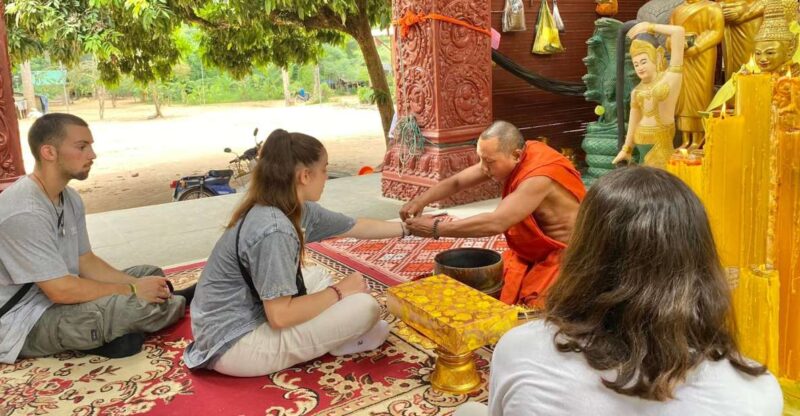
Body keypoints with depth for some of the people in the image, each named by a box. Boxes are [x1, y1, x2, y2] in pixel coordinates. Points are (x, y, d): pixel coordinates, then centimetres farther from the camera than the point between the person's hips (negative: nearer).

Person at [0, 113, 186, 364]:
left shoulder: (70, 198, 4)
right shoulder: (24, 213, -26)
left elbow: (86, 262, 8)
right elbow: (61, 290, -27)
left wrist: (137, 284, -7)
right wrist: (133, 291, -18)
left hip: (55, 297, 10)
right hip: (23, 324, -10)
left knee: (151, 276, 8)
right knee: (131, 307, -27)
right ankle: (180, 304, 4)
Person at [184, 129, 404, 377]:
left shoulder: (297, 210, 1)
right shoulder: (273, 230, -27)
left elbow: (357, 227, 16)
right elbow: (280, 316, -26)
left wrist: (406, 228, 26)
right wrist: (338, 292, -14)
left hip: (248, 318, 10)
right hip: (234, 345, -10)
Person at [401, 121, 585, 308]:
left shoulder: (540, 177, -33)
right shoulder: (513, 157, -7)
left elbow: (495, 223, -38)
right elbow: (456, 181, -2)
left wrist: (435, 229, -35)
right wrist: (420, 201, -18)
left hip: (565, 257, -8)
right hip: (533, 251, 8)